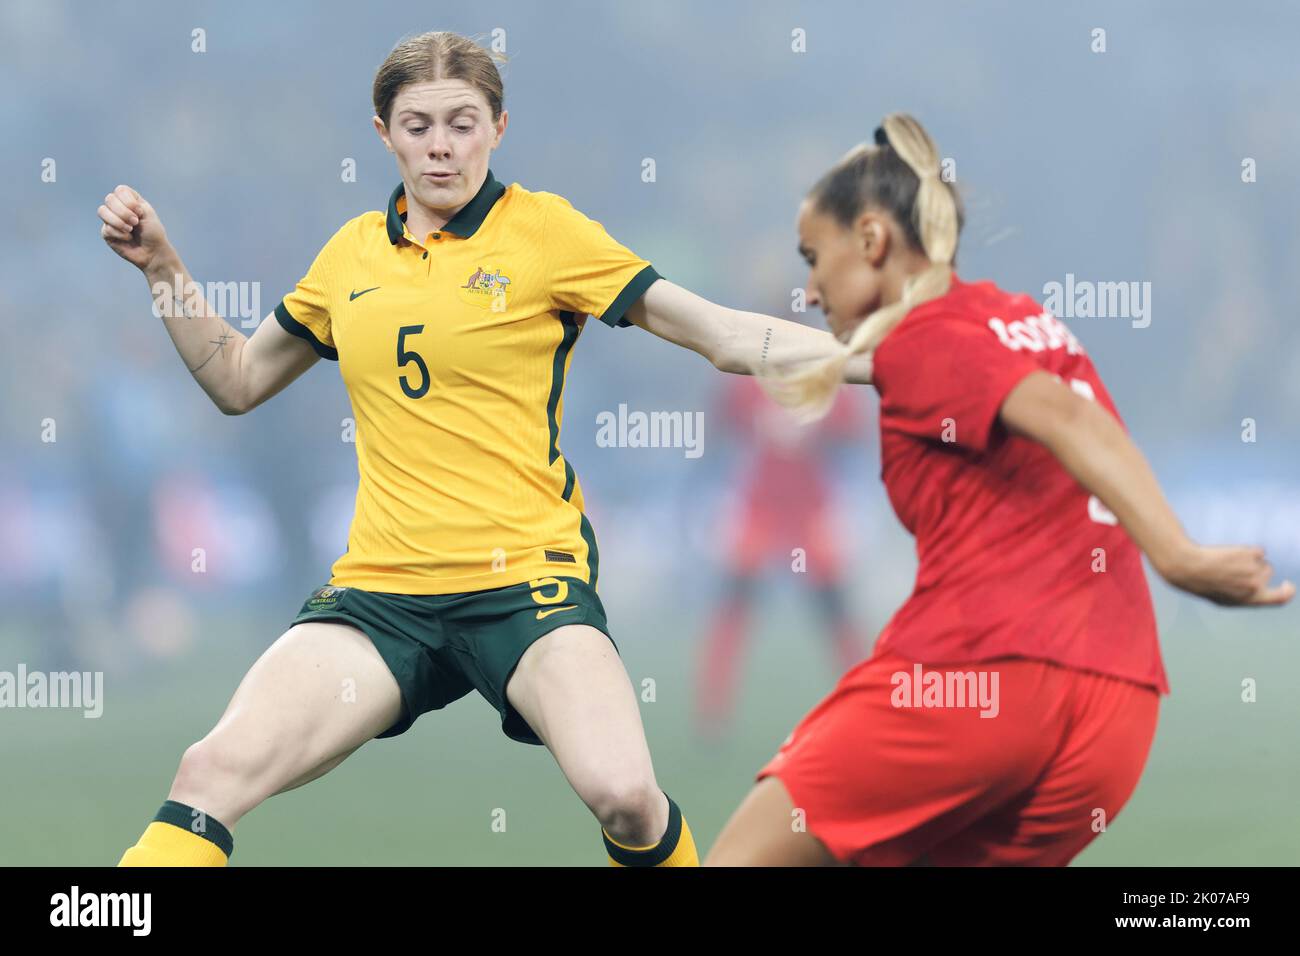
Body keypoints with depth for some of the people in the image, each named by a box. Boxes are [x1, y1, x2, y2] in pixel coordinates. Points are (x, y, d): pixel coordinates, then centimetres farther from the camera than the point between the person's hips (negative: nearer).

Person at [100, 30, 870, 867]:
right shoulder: (354, 252, 13)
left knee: (624, 796, -26)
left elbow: (727, 337, 0)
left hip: (526, 578, -3)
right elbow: (238, 381, 28)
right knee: (215, 771, -20)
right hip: (382, 591, 3)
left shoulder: (543, 230, 1)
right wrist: (160, 263, 18)